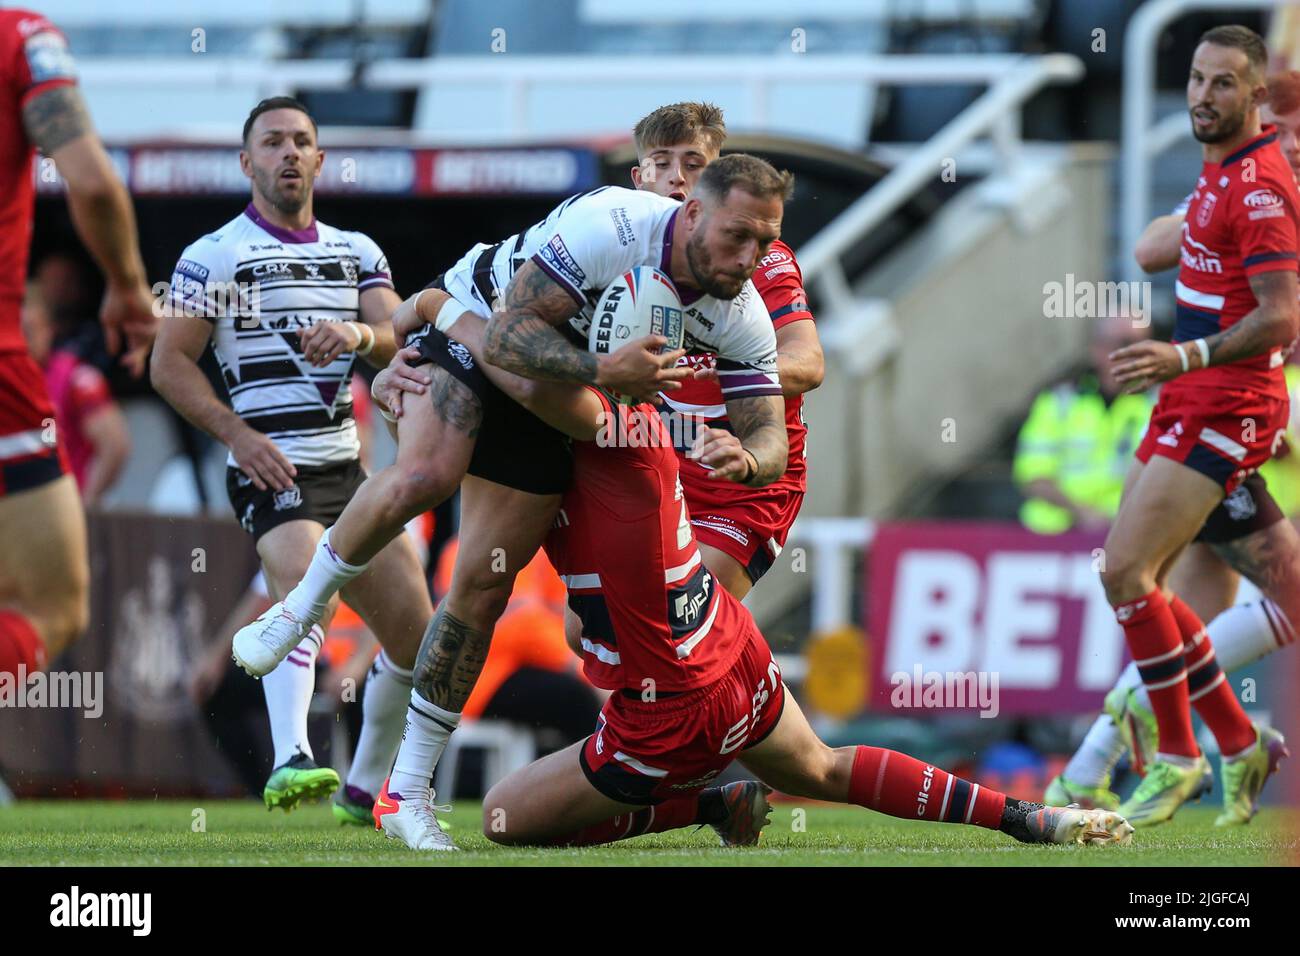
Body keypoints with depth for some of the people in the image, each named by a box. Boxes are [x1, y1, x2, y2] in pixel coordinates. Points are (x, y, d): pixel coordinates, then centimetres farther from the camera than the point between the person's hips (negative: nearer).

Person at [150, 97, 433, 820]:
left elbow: (401, 338, 3)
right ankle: (292, 760, -48)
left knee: (416, 635, 4)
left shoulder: (356, 253, 15)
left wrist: (361, 334, -21)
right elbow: (170, 363, -3)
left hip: (348, 471, 6)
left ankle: (365, 790, 19)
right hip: (272, 472, -6)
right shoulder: (215, 257, 1)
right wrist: (239, 435, -17)